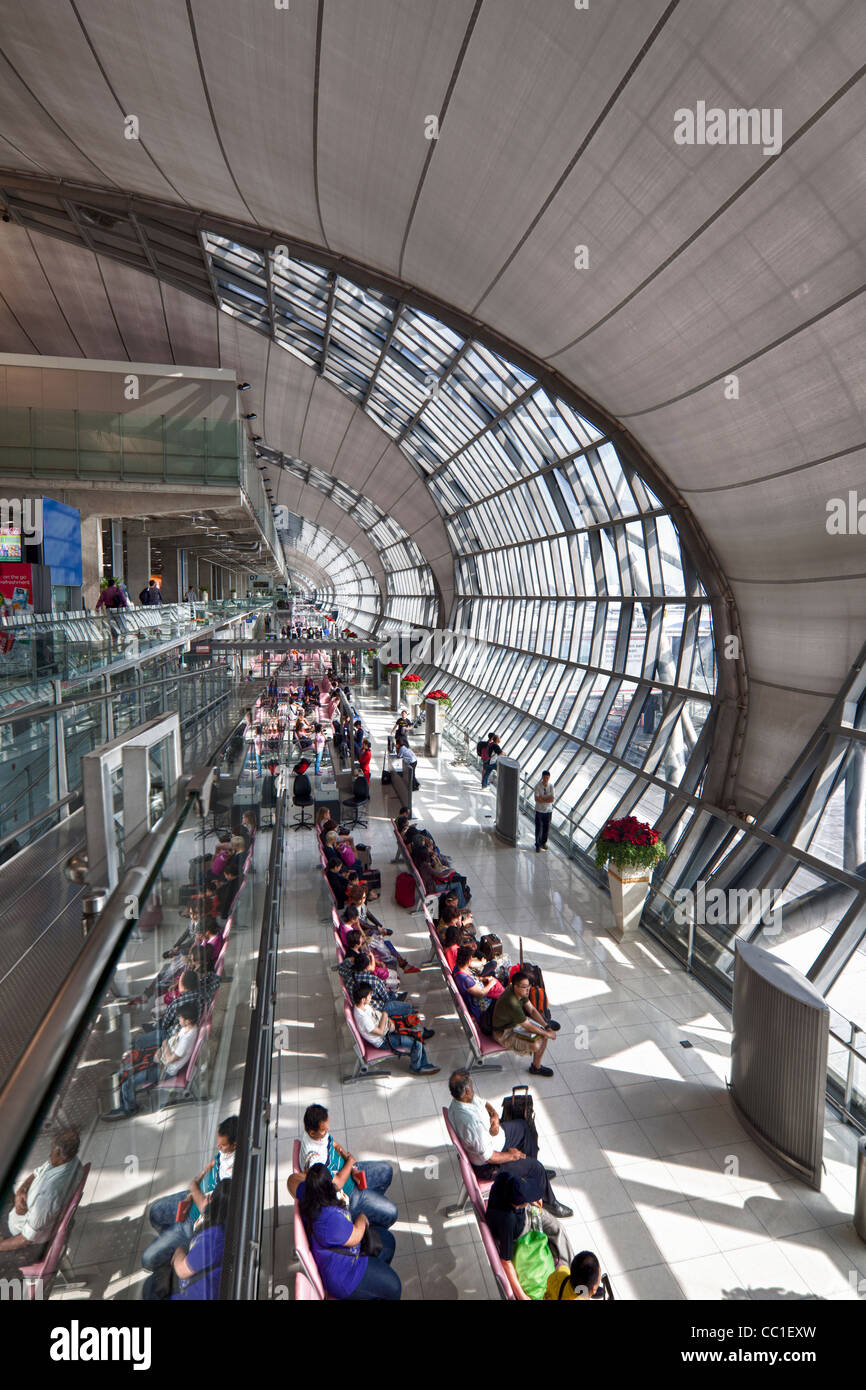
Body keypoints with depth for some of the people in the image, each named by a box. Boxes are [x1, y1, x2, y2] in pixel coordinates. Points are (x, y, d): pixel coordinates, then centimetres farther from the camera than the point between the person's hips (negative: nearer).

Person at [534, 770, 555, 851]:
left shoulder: (551, 786, -6)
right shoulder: (538, 786, -12)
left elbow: (552, 799, -11)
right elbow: (537, 799, -18)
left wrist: (542, 798, -16)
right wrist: (547, 799, -15)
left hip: (548, 810, 2)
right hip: (539, 810, -2)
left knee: (546, 828, 13)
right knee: (538, 829, 1)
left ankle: (543, 842, 34)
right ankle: (537, 845, 14)